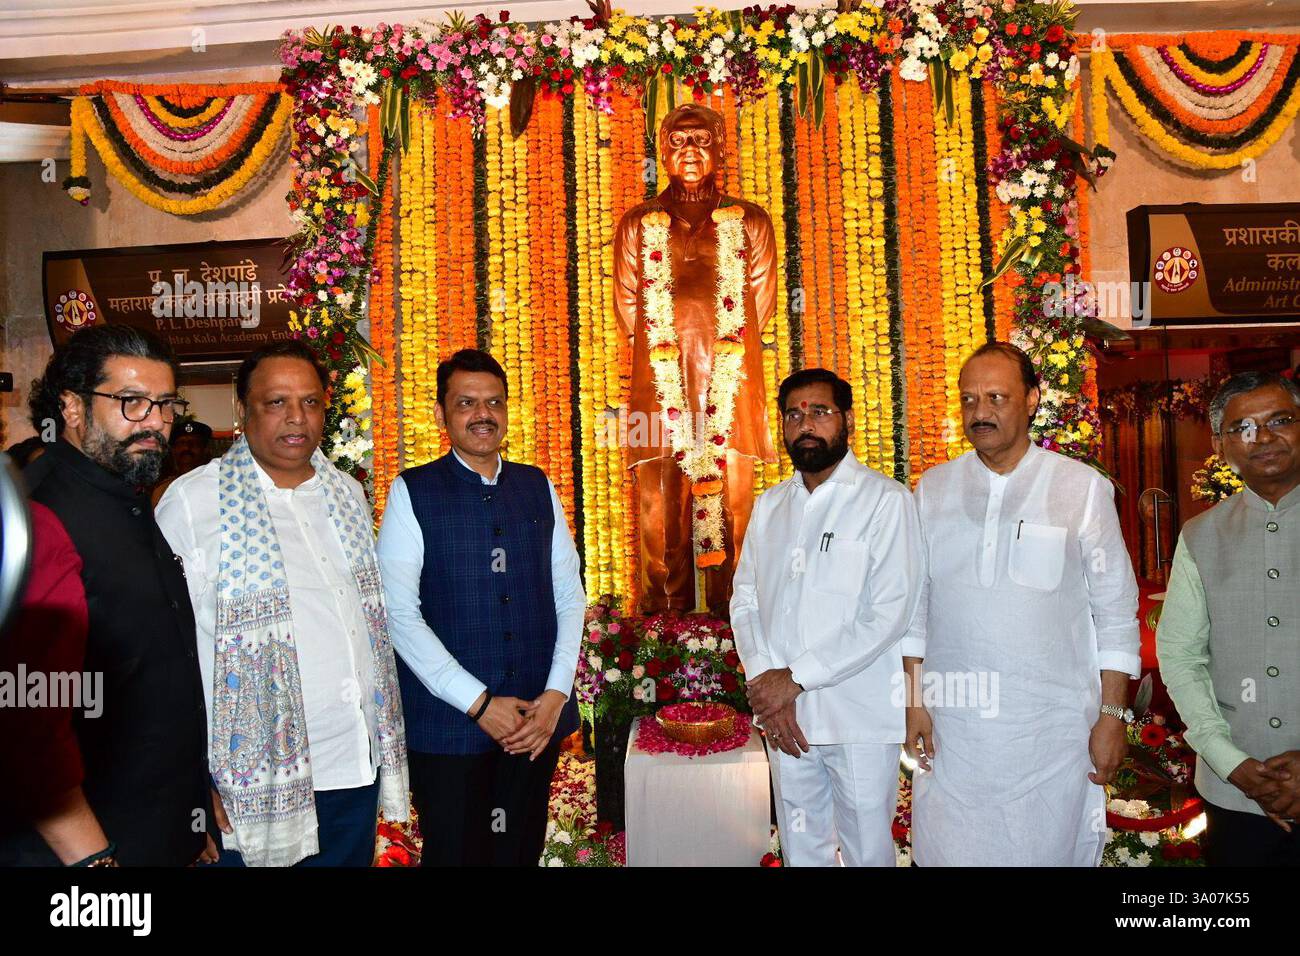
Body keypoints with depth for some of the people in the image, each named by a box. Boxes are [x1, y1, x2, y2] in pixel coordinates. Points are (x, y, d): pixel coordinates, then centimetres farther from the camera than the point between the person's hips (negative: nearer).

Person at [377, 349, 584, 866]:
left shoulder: (538, 487, 7)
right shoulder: (412, 492, -4)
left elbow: (569, 596, 7)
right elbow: (399, 614, -10)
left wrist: (556, 692, -4)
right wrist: (479, 703, -13)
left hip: (538, 717, 3)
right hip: (448, 722, -3)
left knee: (521, 851, 15)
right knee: (455, 853, 9)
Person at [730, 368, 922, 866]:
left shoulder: (886, 500, -7)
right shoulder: (769, 505, 11)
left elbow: (890, 613, -15)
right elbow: (744, 600, 9)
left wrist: (796, 677, -15)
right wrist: (764, 683, -7)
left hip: (859, 715, -4)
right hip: (783, 715, 5)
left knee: (867, 849, 9)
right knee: (800, 847, 16)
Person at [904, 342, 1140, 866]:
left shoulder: (1083, 488, -1)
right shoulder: (934, 488, 5)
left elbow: (1116, 610, 1)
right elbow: (913, 605, 7)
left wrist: (1113, 715, -2)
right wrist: (914, 700, 4)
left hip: (1053, 725, -2)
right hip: (952, 724, 2)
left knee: (1051, 850, 8)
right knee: (949, 849, 9)